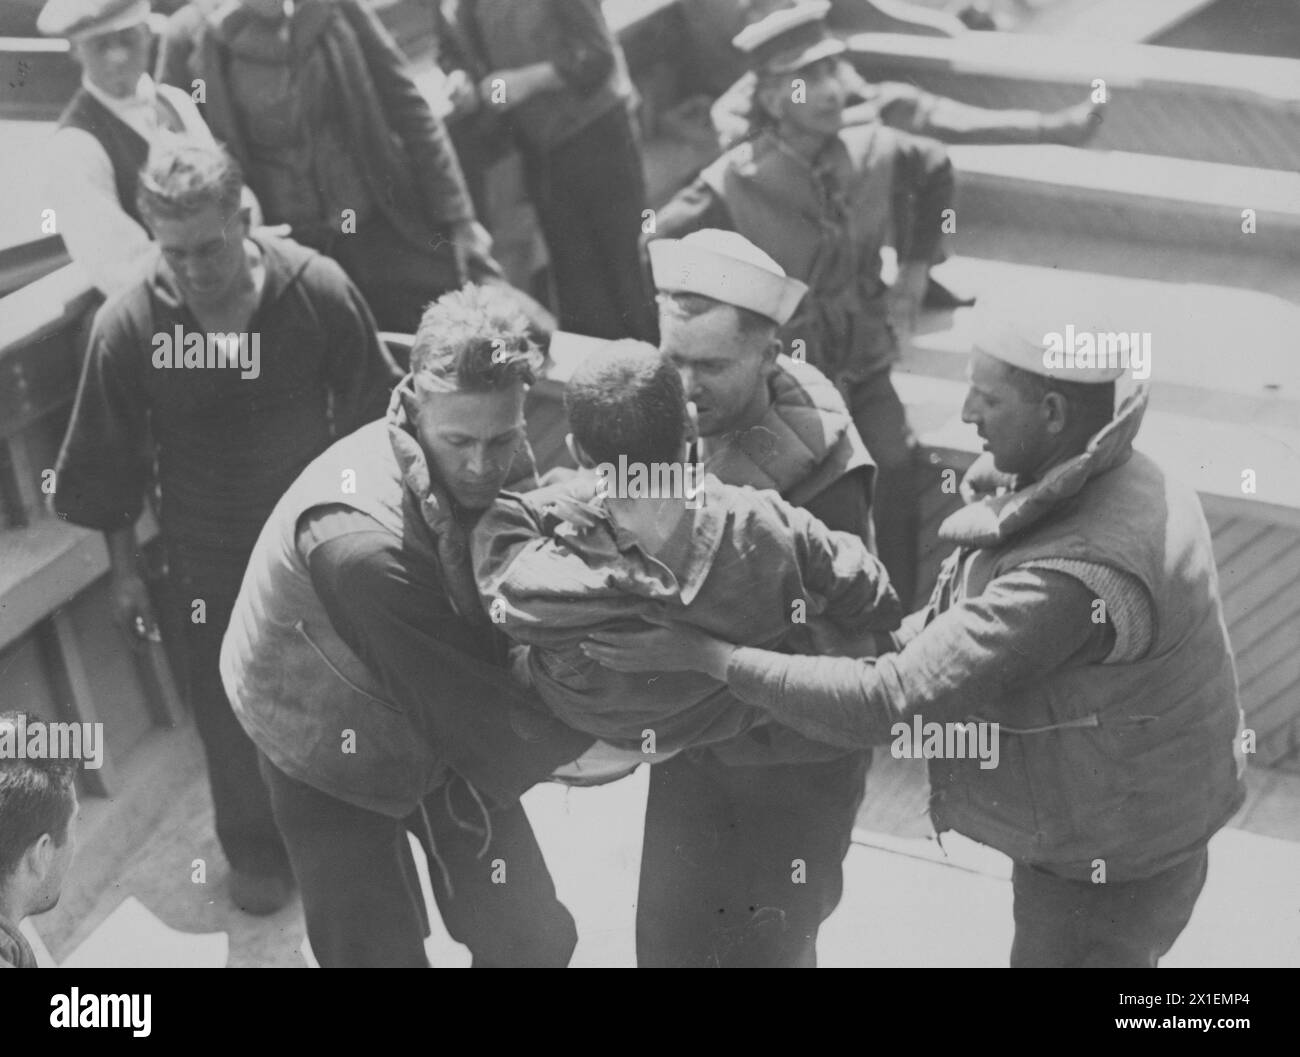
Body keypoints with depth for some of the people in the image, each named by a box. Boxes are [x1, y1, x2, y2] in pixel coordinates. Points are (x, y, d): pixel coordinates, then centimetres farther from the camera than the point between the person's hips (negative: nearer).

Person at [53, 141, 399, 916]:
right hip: (207, 562, 0)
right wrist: (125, 570, 1)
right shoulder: (127, 326, -19)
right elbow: (112, 461, -6)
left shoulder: (318, 291, -20)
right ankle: (254, 847, 40)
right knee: (231, 711, 13)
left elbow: (372, 418, -6)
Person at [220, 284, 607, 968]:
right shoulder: (360, 539, -38)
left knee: (533, 936, 8)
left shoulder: (503, 464, -17)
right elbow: (459, 696, -31)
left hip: (445, 727, 5)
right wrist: (583, 743, -21)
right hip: (330, 753, -5)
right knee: (378, 951, 3)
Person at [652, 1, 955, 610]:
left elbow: (937, 172, 16)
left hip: (864, 359, 3)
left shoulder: (874, 152, -6)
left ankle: (899, 609, 2)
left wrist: (916, 266, 12)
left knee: (897, 464, -18)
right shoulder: (736, 183, -17)